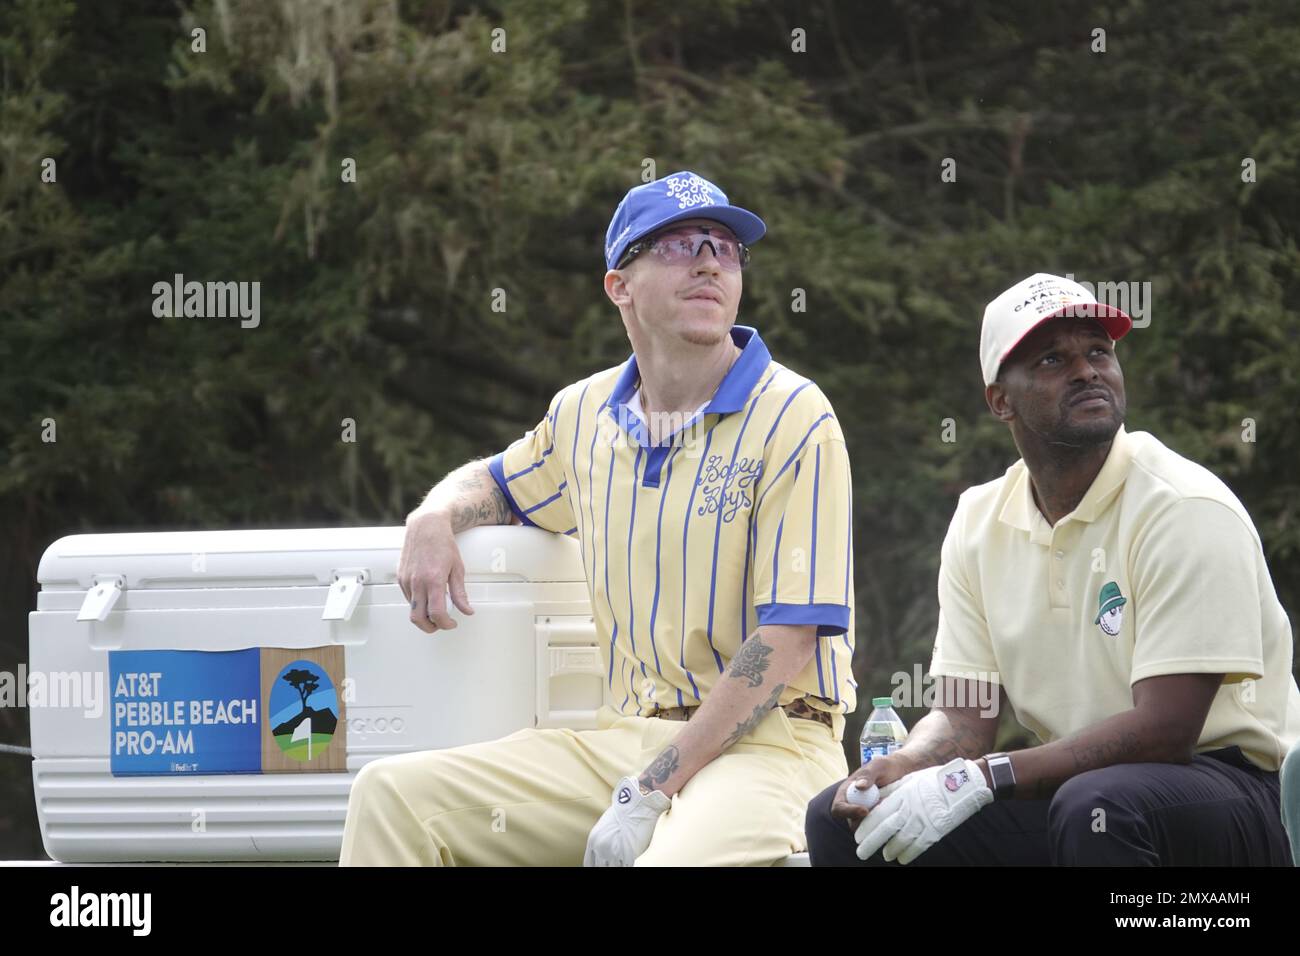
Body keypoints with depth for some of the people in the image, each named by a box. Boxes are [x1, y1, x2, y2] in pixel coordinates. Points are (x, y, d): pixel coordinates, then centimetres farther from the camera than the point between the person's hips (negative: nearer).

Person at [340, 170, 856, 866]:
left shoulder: (794, 422, -6)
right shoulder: (588, 415, 13)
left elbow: (785, 641, -13)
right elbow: (496, 482, 37)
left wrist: (652, 792, -18)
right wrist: (432, 521, 9)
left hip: (769, 739, -6)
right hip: (623, 735, 6)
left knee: (678, 858, -41)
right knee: (393, 794, -11)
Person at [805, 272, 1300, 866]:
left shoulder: (1187, 509, -14)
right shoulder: (979, 522, 7)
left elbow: (1164, 729, -21)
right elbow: (964, 714, 6)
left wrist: (981, 778, -24)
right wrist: (904, 768, -19)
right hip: (1067, 789, 6)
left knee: (1099, 804, -39)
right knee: (840, 818, -6)